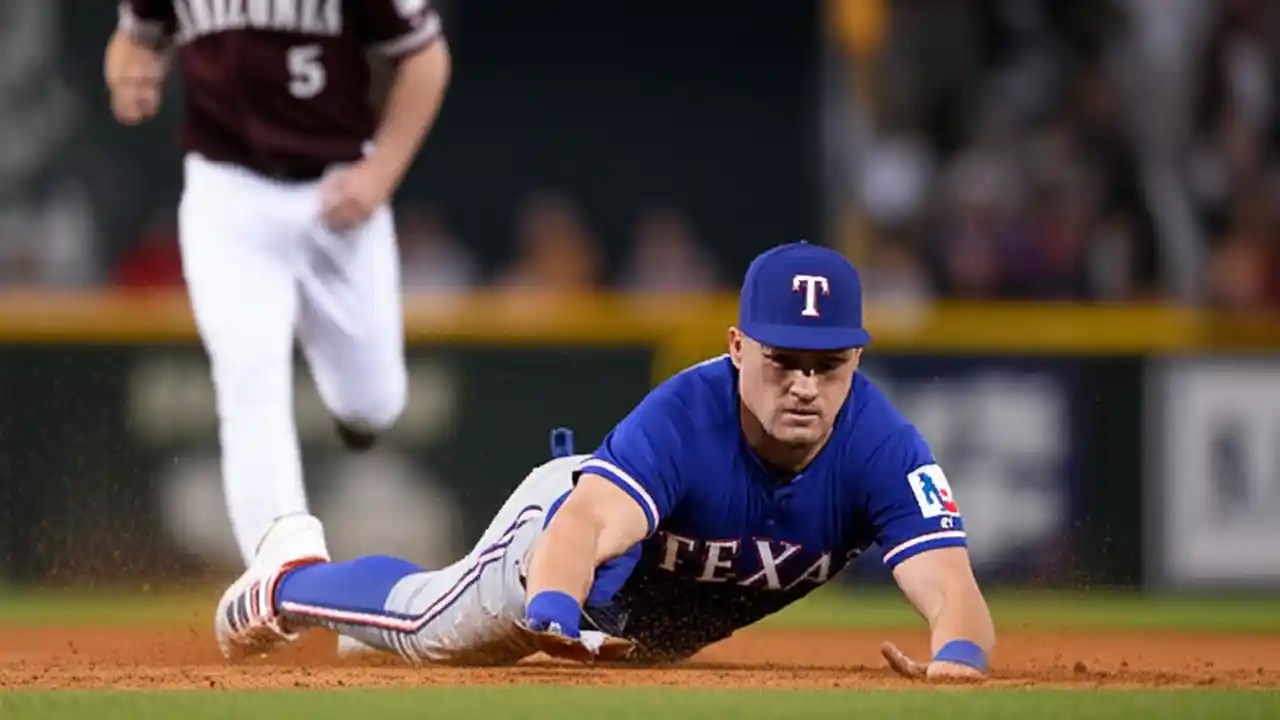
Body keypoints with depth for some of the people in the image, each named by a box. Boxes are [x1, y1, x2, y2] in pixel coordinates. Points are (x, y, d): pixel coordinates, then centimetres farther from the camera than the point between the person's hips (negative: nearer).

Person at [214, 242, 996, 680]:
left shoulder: (884, 448, -37)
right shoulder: (685, 414, -44)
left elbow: (953, 589, -49)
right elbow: (584, 528, -57)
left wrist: (957, 656, -73)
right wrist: (554, 618, -79)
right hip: (568, 520, -5)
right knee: (429, 626, 13)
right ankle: (292, 576, 45)